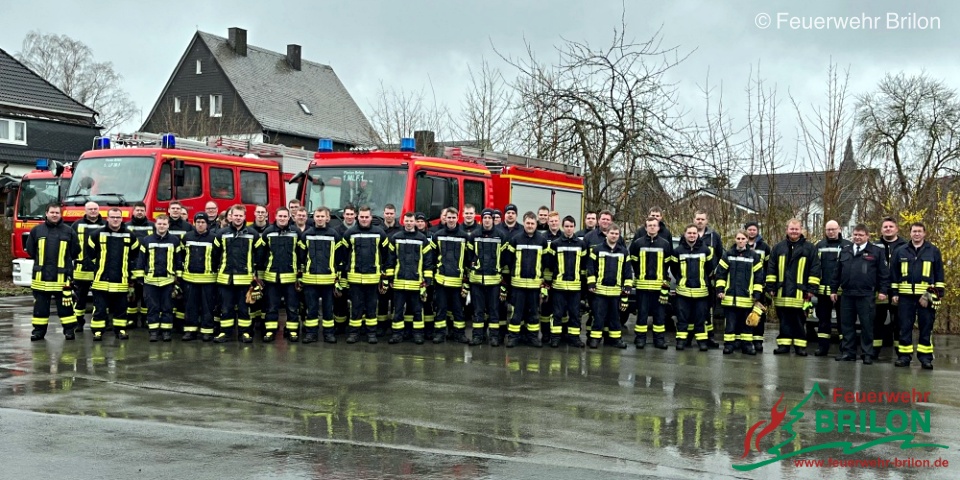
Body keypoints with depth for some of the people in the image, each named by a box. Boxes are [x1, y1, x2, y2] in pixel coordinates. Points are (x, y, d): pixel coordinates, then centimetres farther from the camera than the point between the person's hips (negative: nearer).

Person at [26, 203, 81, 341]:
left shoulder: (69, 232, 2)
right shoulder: (36, 230, 5)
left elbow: (75, 251, 6)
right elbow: (30, 249, 11)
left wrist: (64, 262, 9)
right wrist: (41, 261, 12)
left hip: (62, 276, -2)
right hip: (41, 275, 2)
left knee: (65, 304, 1)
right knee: (40, 304, 8)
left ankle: (69, 329, 8)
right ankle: (39, 330, 15)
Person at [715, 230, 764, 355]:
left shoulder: (754, 256, 3)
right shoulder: (728, 255, 4)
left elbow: (758, 276, 4)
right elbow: (720, 273, 5)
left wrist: (757, 294, -1)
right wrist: (720, 289, -3)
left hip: (747, 298, 0)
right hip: (730, 297, 0)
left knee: (746, 322, 8)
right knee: (730, 322, 2)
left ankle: (746, 344, 15)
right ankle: (729, 344, 8)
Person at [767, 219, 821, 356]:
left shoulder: (809, 248, 3)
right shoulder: (778, 248, 10)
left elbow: (815, 270, 1)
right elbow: (771, 269, 10)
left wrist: (812, 289, -5)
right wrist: (770, 287, 4)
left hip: (800, 292, -2)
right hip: (782, 292, 2)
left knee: (798, 320, 2)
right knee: (784, 319, 7)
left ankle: (800, 345, 9)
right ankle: (784, 344, 13)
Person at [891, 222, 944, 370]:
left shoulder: (933, 251, 5)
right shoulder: (900, 251, 9)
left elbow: (939, 274, 7)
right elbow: (894, 273, 12)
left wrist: (939, 294, 2)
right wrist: (894, 293, 7)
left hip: (926, 296, -1)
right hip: (906, 296, 2)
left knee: (926, 327, 1)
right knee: (905, 326, 3)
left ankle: (925, 357, 6)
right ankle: (904, 355, 9)